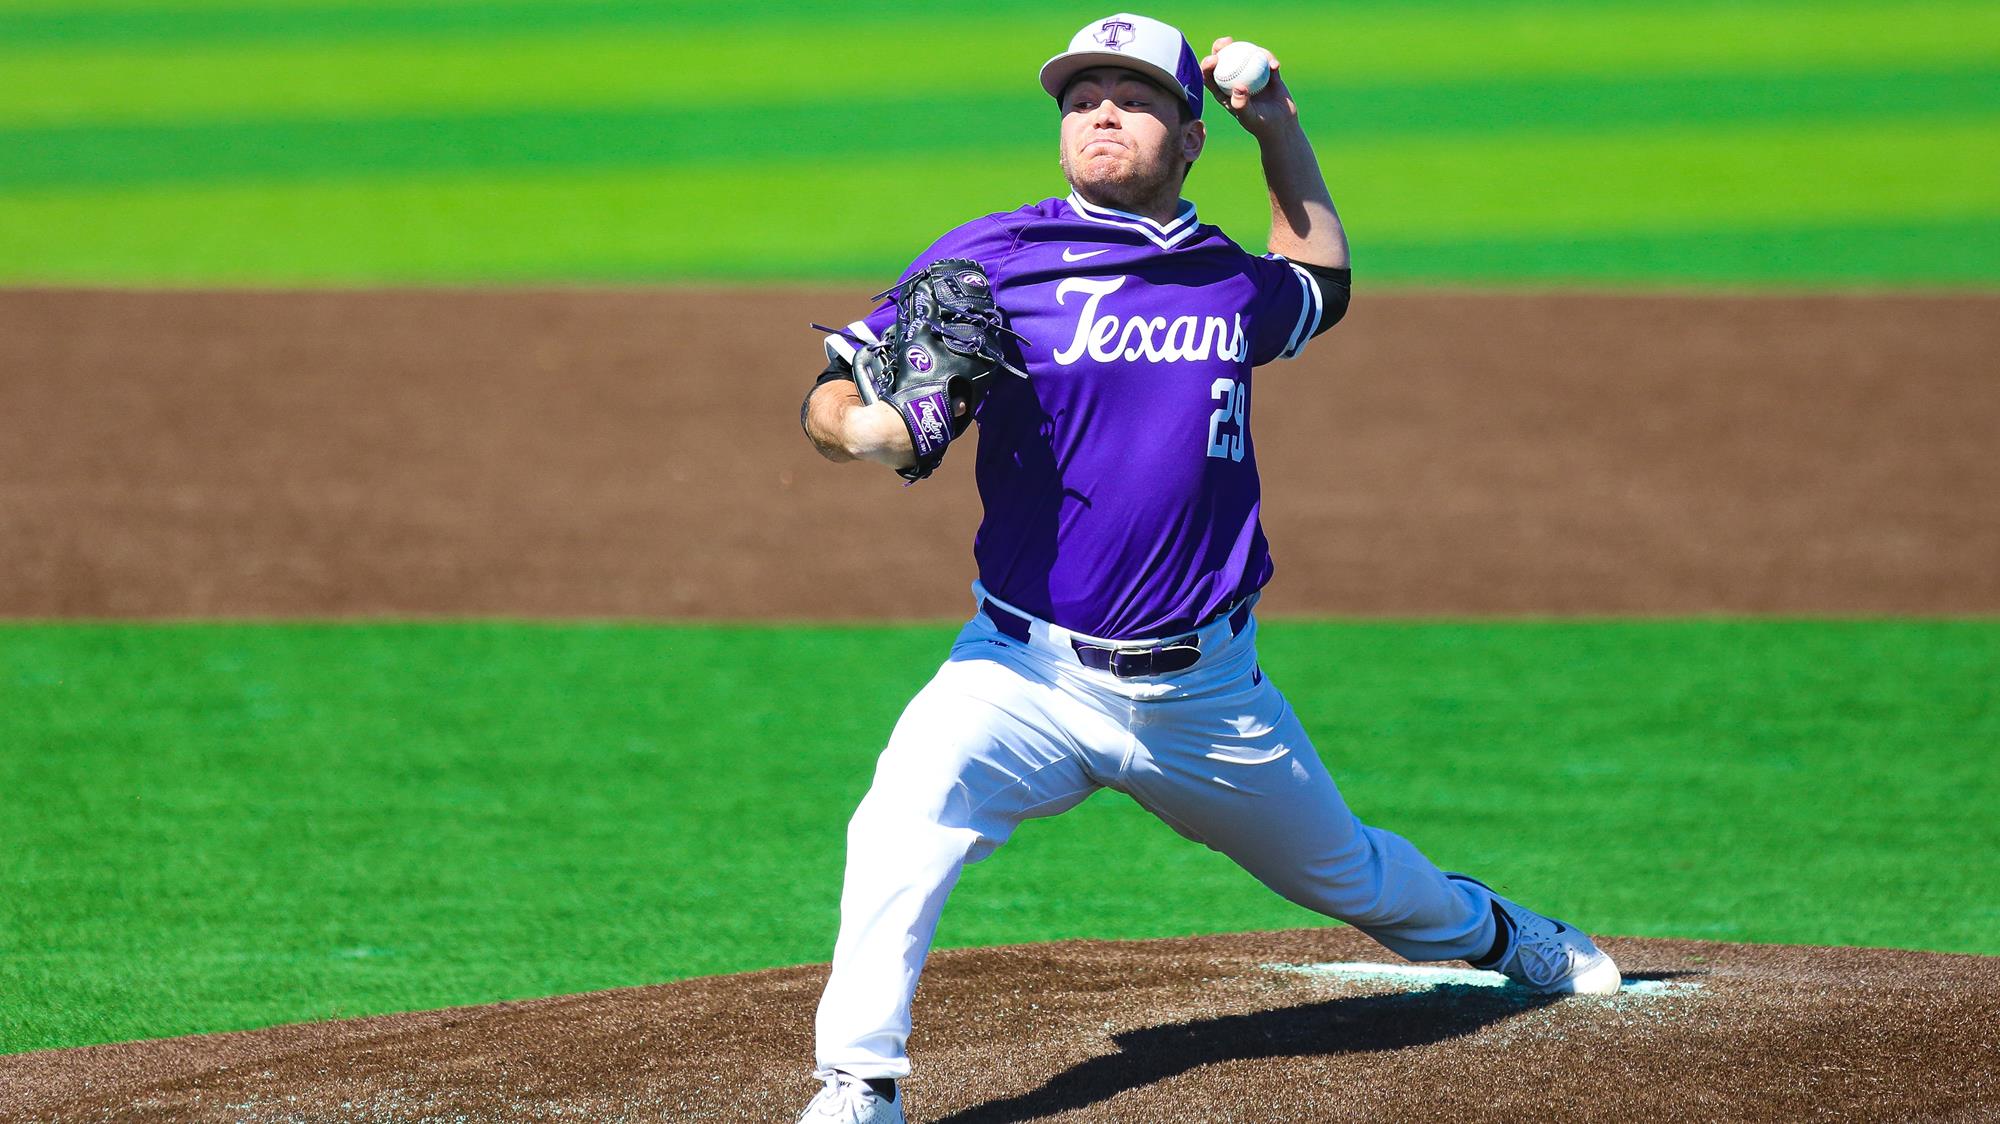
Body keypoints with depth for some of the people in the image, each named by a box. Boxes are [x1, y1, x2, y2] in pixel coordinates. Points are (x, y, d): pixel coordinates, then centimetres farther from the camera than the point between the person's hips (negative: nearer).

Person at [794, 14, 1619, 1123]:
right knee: (907, 818, -32)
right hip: (1029, 669, -3)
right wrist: (861, 425, -31)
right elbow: (832, 397, -7)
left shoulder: (1232, 282, 6)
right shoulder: (991, 260, -5)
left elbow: (1321, 283, 31)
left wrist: (1282, 136, 19)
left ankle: (1495, 932, 54)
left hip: (1205, 688, 3)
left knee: (1344, 869, 22)